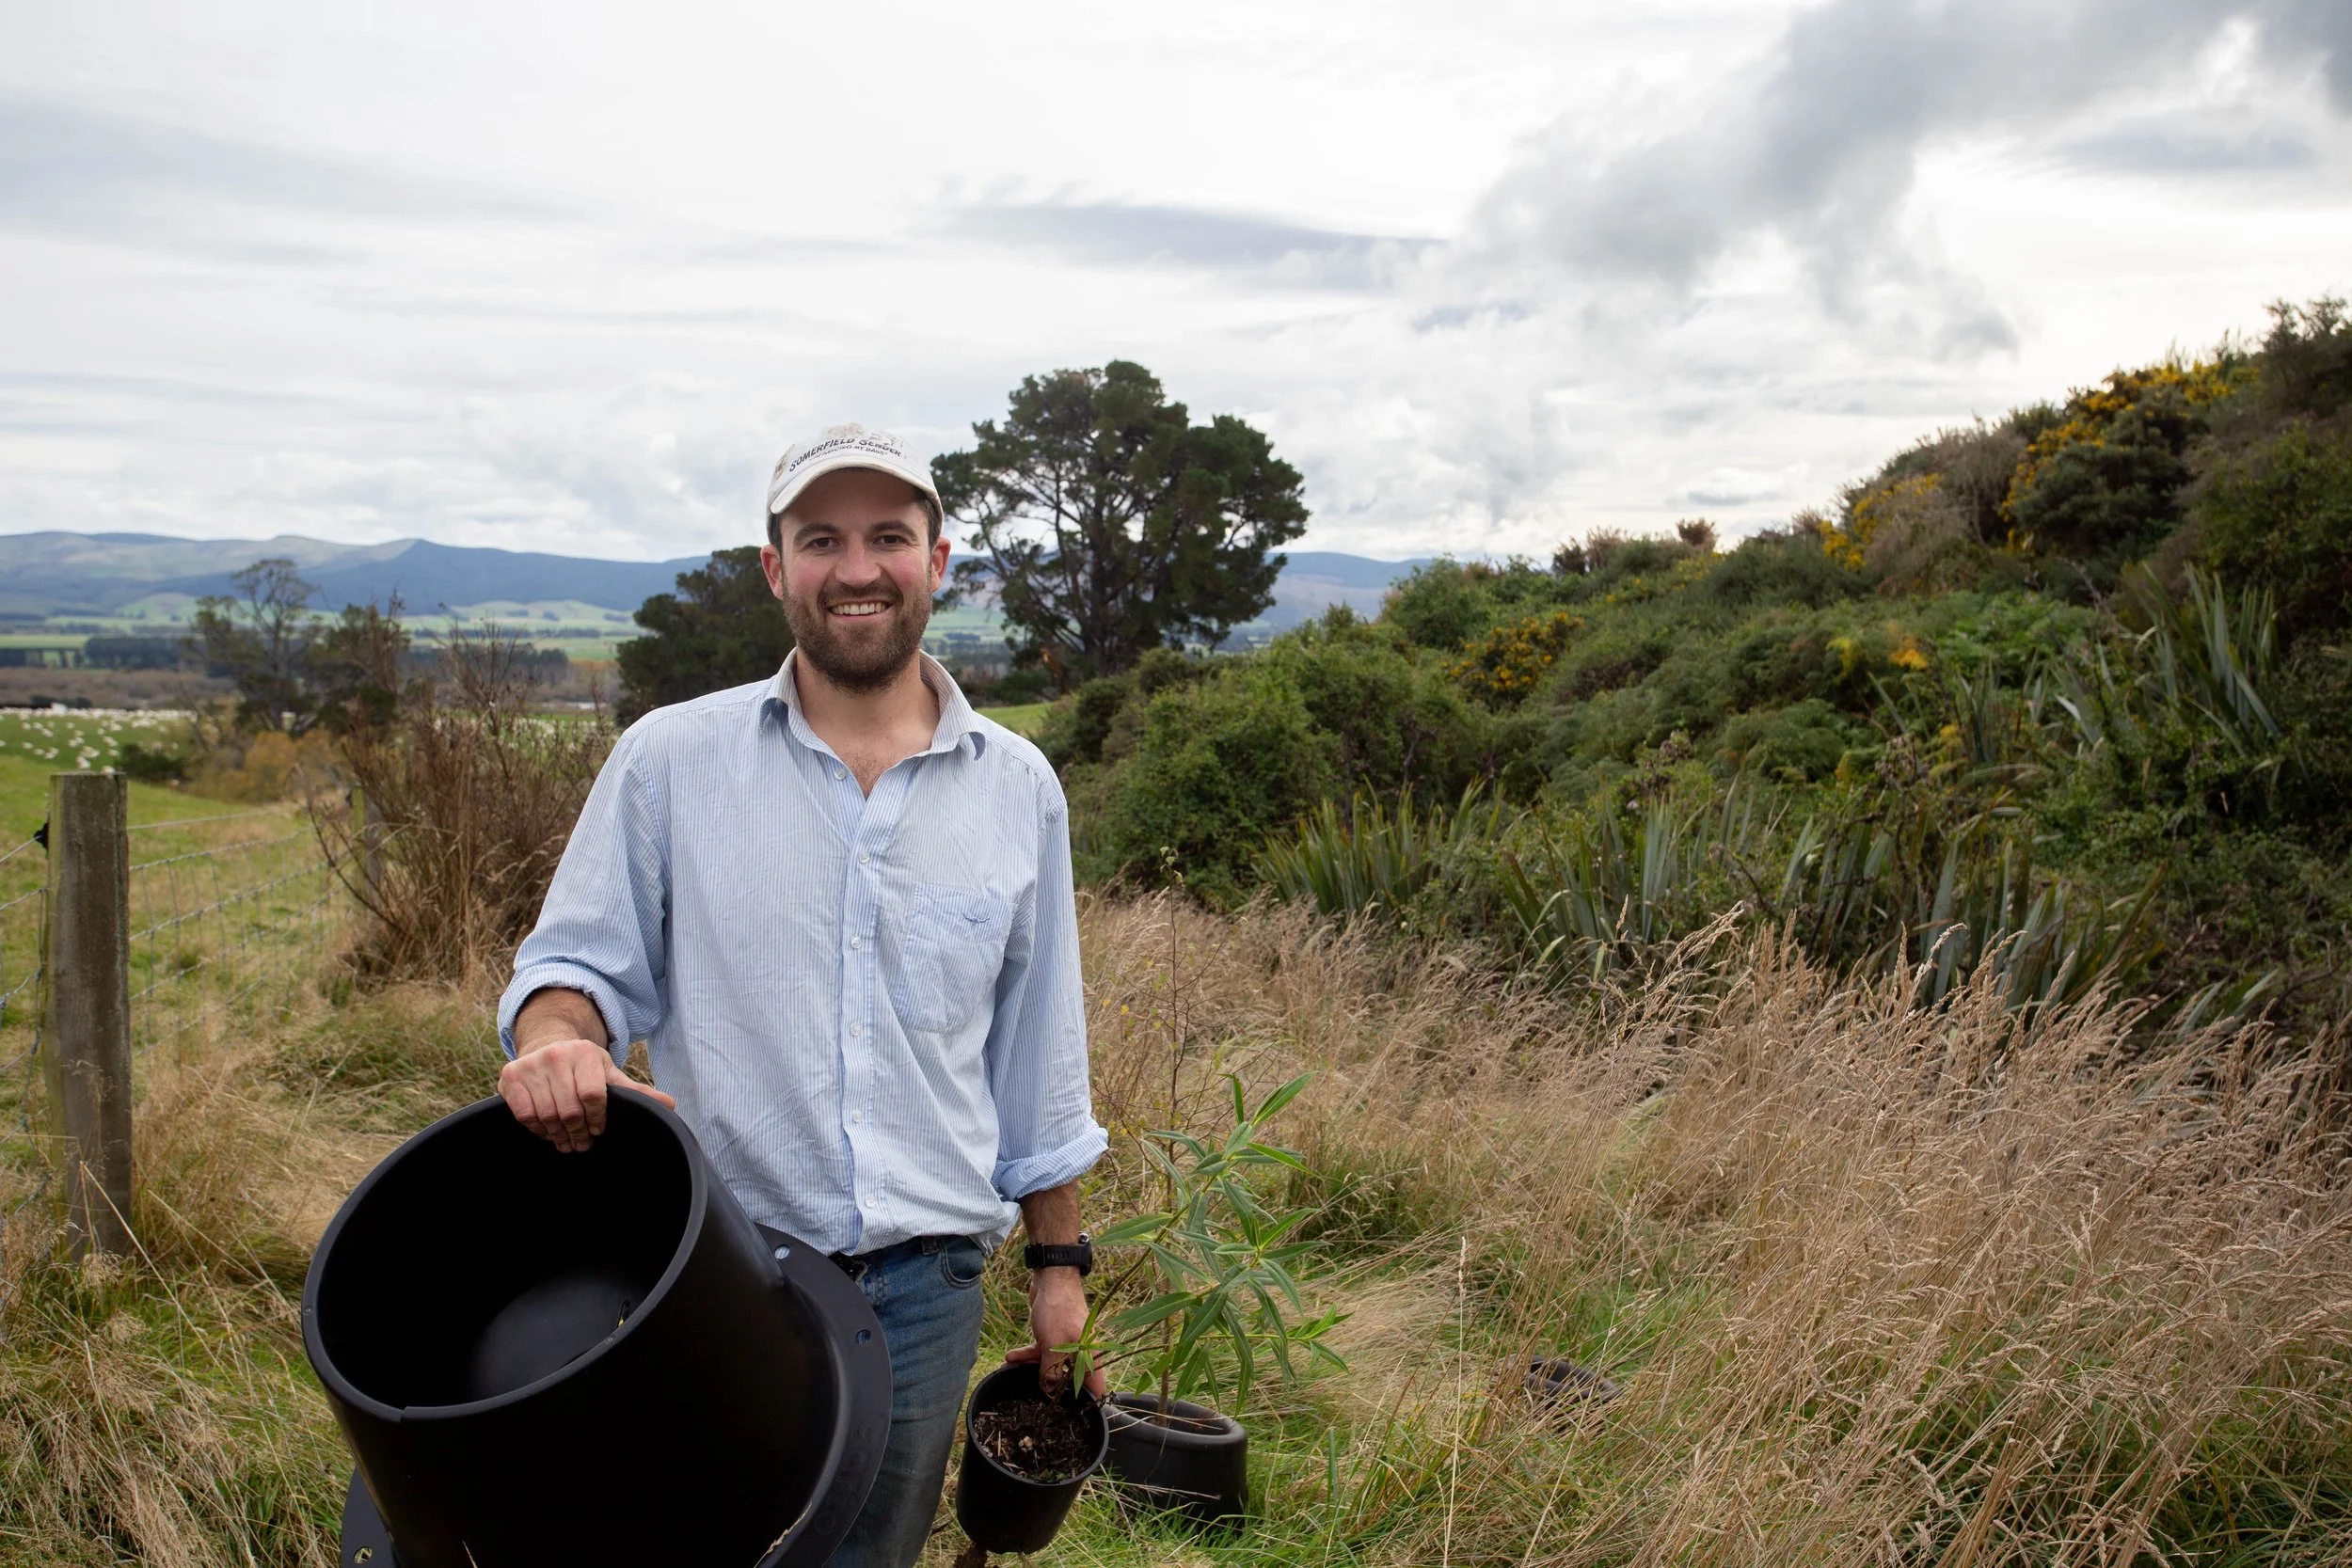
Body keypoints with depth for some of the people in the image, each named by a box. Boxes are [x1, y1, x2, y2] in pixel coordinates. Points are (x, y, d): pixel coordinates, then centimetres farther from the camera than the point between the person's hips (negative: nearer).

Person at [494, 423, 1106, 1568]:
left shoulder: (1018, 788, 3)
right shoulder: (667, 759, -2)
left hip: (924, 1288, 2)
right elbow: (581, 961, 2)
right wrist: (559, 1036, -23)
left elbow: (1039, 1055, 9)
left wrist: (1060, 1262, 11)